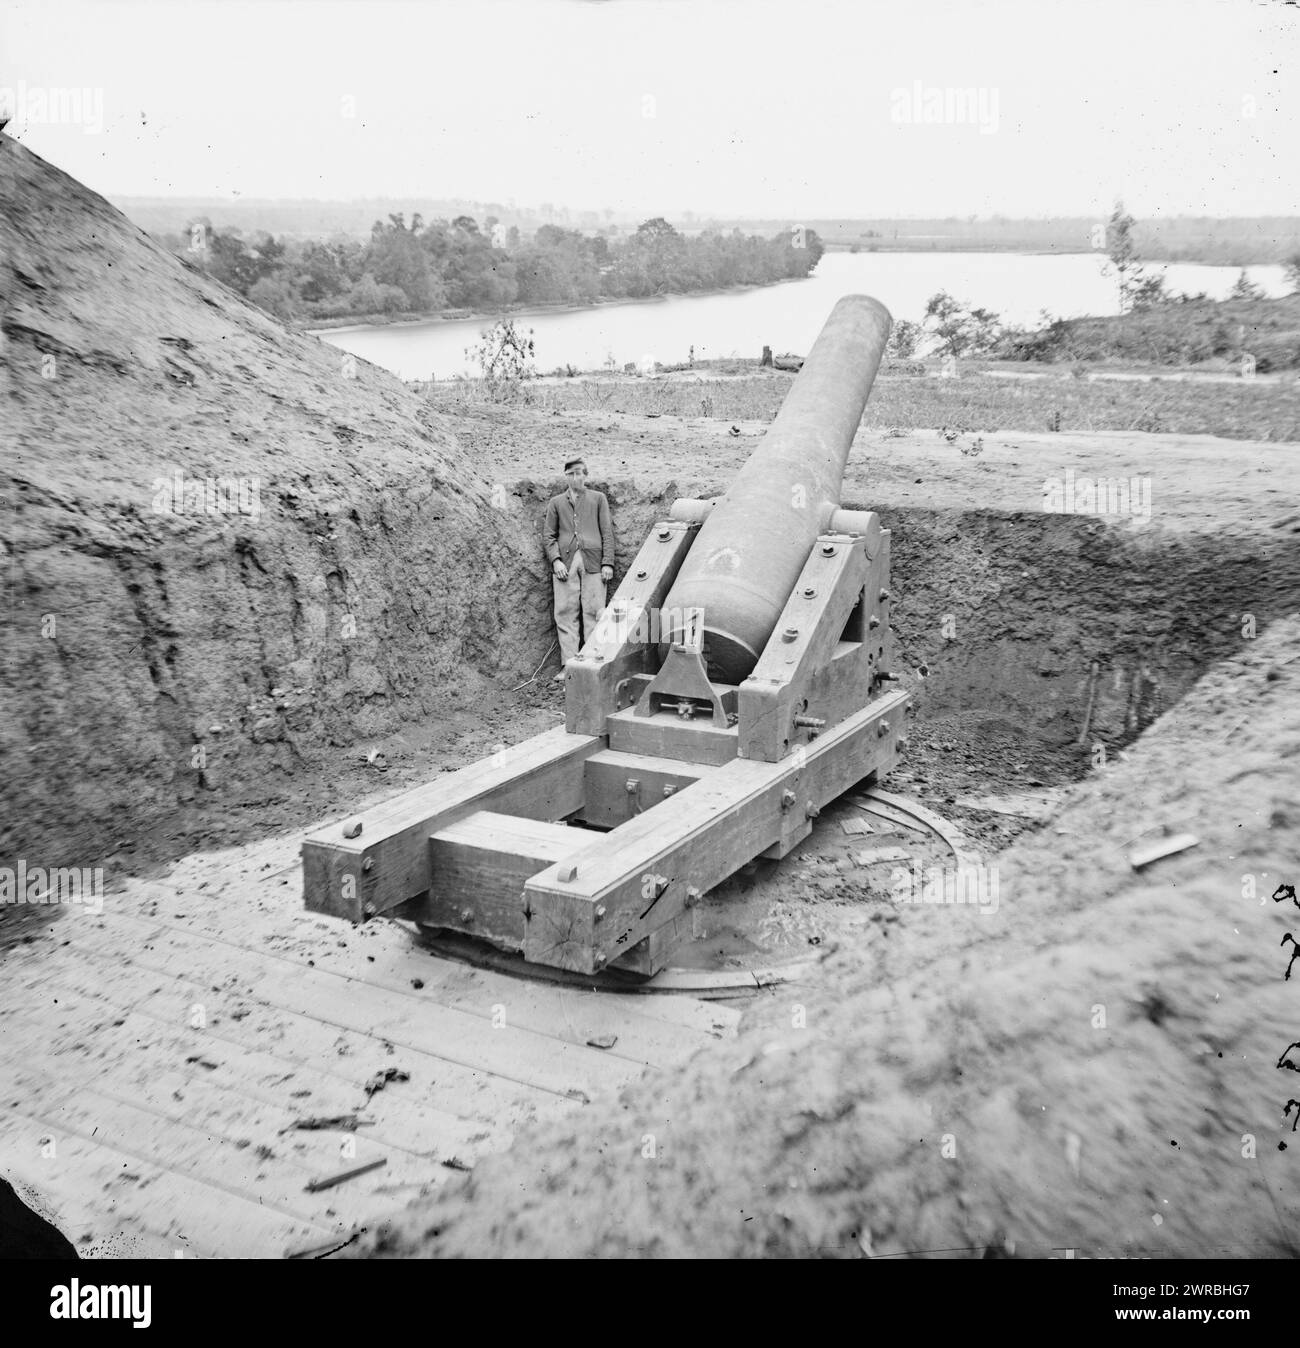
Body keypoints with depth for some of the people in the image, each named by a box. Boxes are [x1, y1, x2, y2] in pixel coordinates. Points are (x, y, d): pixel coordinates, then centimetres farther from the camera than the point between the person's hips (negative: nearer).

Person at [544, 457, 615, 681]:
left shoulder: (598, 498, 16)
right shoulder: (556, 502, 19)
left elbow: (607, 532, 9)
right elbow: (550, 536, 14)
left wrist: (607, 563, -1)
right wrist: (555, 560, -3)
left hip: (593, 562, -1)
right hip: (565, 564, 1)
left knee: (594, 612, -5)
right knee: (565, 614, -5)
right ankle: (568, 665, -5)